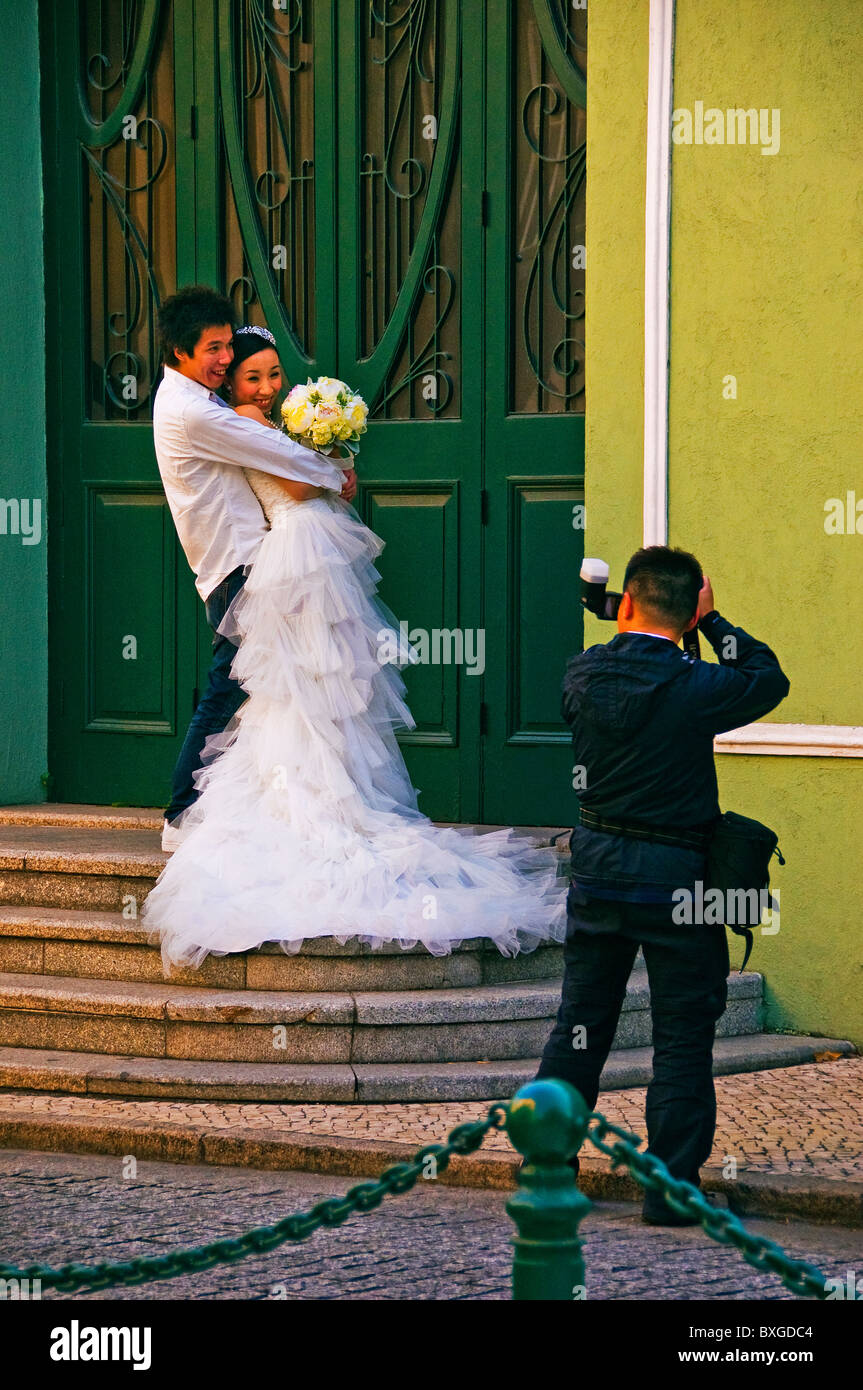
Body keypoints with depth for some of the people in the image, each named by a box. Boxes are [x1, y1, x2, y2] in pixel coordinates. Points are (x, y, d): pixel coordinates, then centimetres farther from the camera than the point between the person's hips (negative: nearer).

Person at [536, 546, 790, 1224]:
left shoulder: (583, 676, -4)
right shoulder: (694, 689, -16)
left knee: (581, 1023, 15)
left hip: (598, 864, 5)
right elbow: (768, 679, 0)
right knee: (683, 1035, 3)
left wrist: (624, 627, 15)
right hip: (675, 874, -4)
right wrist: (712, 621, 4)